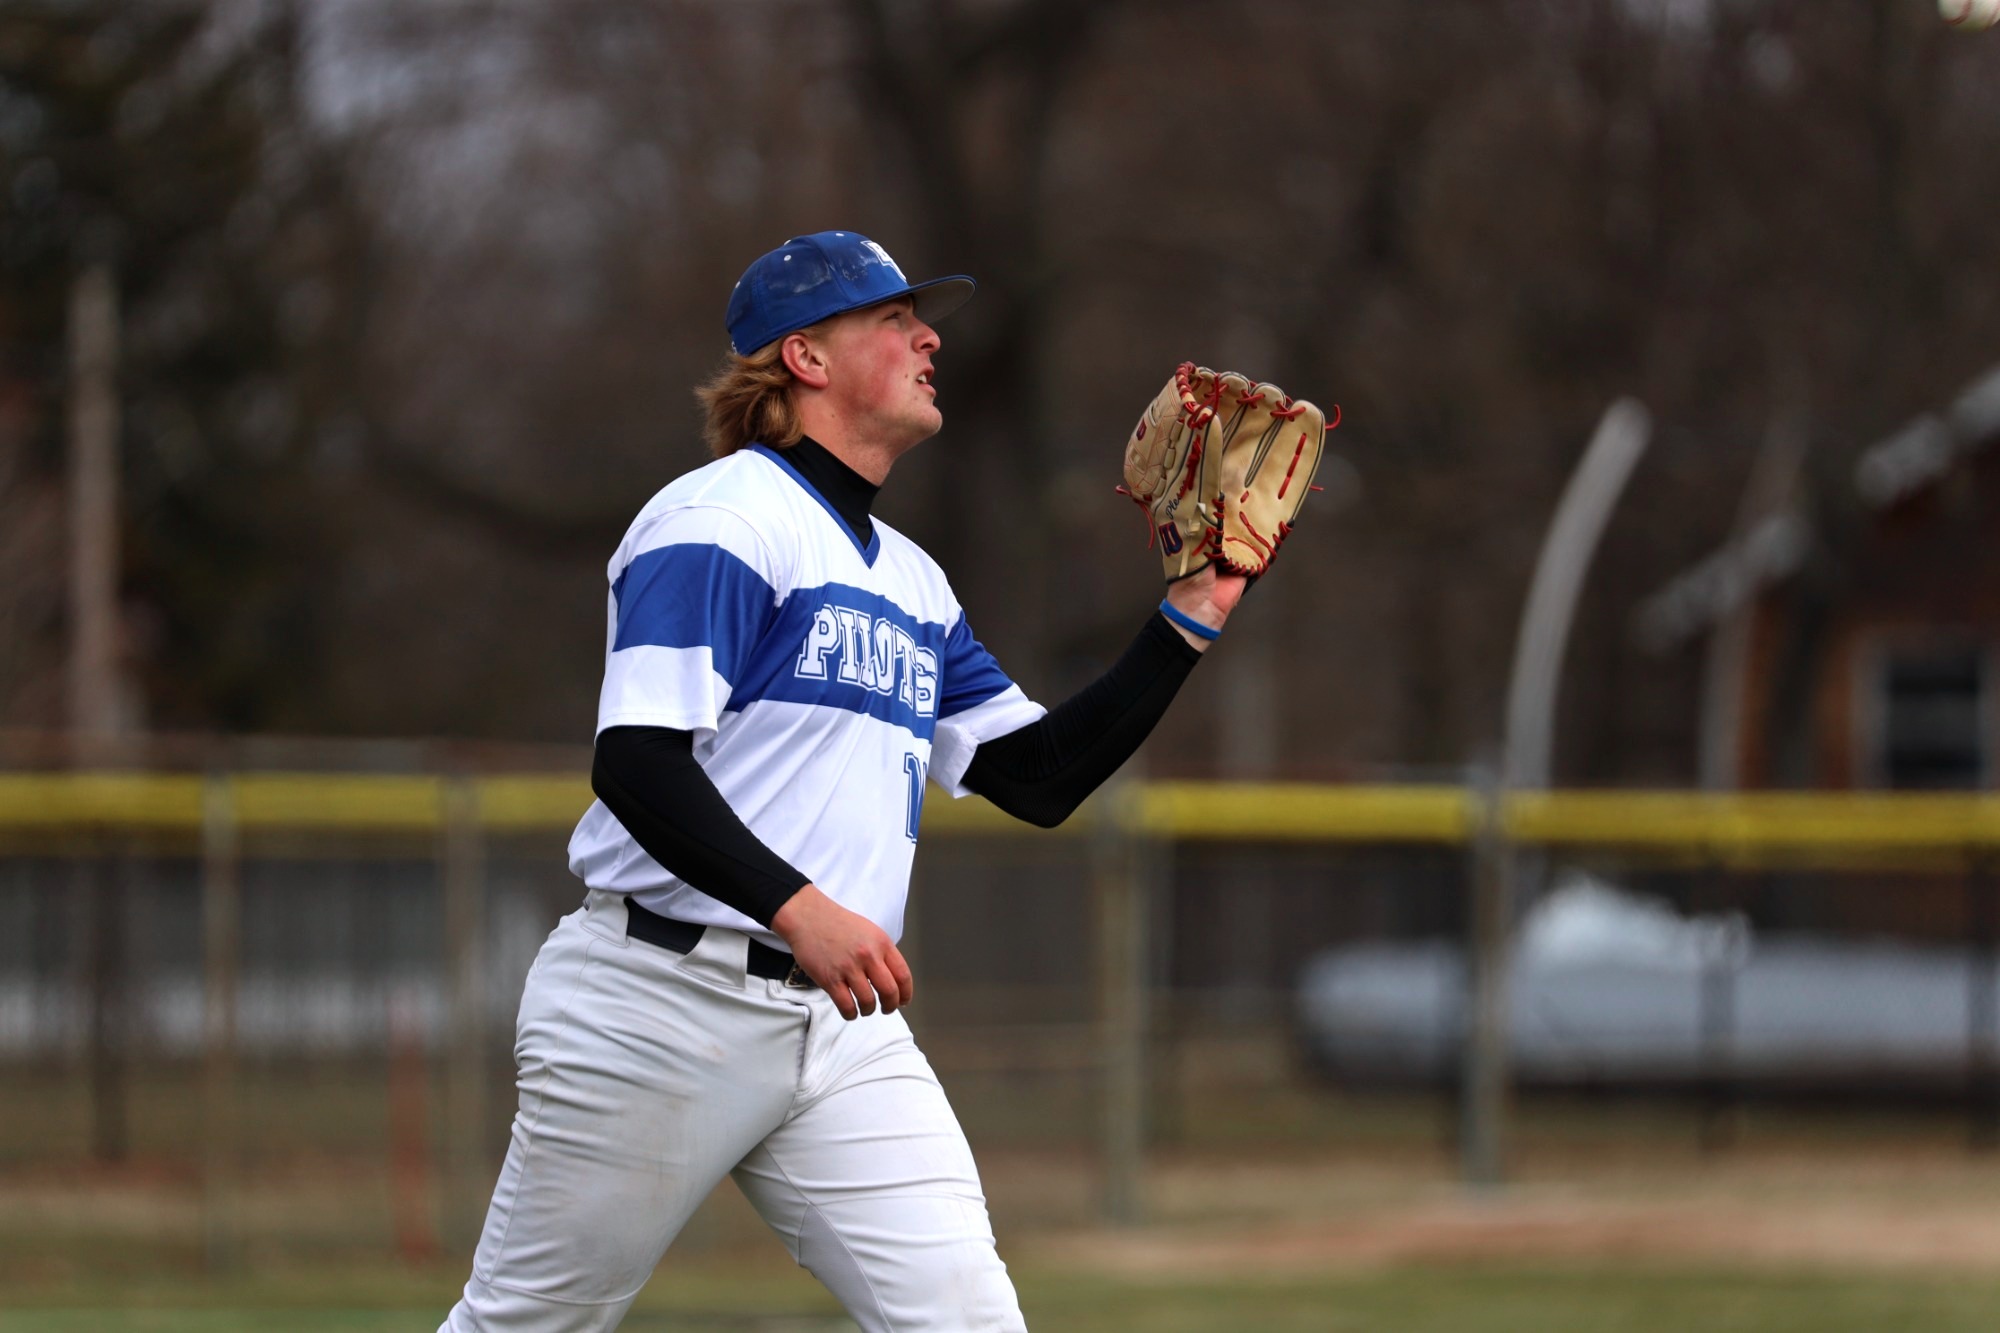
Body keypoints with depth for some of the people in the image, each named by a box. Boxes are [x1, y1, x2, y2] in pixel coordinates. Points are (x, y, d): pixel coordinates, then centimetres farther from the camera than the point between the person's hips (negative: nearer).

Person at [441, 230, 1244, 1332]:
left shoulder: (913, 582, 20)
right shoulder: (721, 520, -8)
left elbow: (1040, 778, 20)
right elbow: (635, 764, -18)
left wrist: (1191, 616, 13)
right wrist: (797, 909, -30)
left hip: (842, 1025, 7)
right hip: (662, 1007, -7)